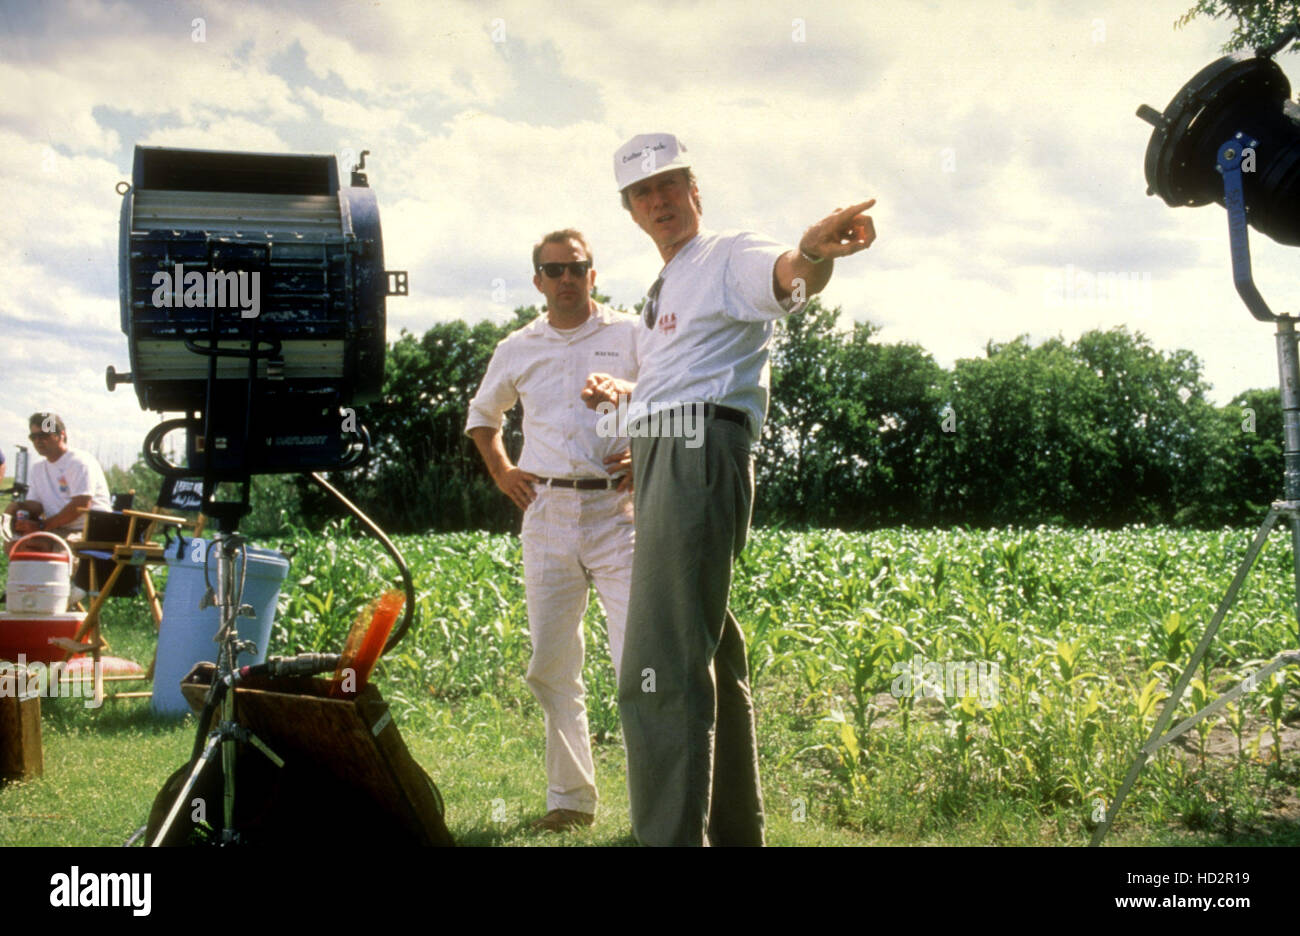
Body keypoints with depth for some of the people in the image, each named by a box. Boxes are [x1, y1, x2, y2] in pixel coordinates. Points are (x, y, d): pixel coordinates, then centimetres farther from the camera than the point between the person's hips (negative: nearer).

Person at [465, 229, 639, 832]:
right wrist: (500, 470, 16)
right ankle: (571, 797, 16)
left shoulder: (633, 335, 5)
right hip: (547, 512, 4)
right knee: (551, 666, 5)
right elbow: (481, 414, 31)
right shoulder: (517, 350, 15)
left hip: (617, 511, -3)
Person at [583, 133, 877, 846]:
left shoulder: (727, 257, -2)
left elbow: (785, 276, -26)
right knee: (707, 655, 18)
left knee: (661, 673, -18)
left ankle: (672, 836, -18)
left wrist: (810, 254, -50)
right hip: (659, 459, 10)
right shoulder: (664, 290, 26)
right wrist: (619, 391, 21)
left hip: (702, 450, -10)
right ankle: (736, 831, 30)